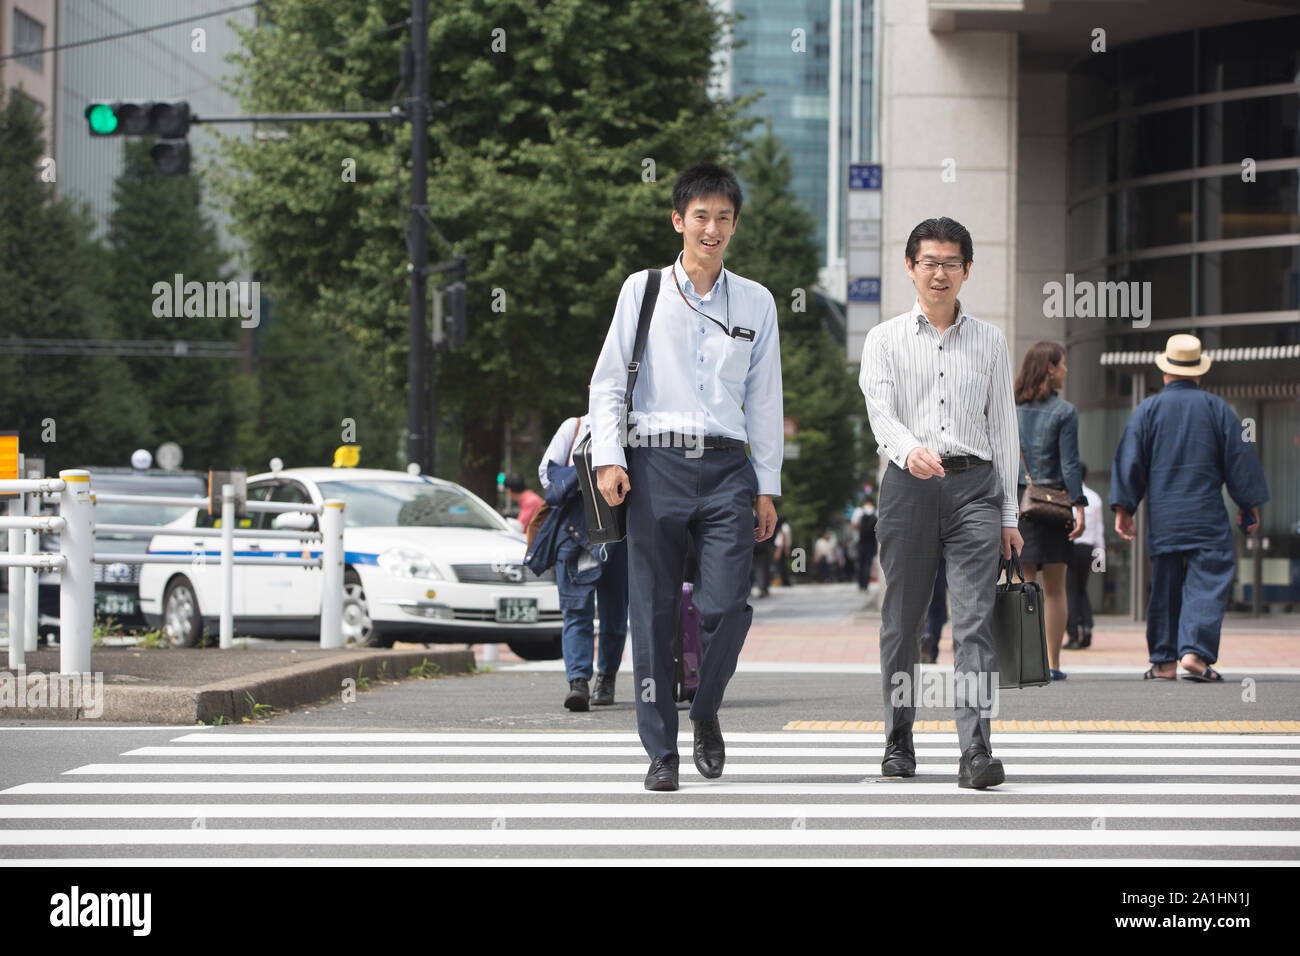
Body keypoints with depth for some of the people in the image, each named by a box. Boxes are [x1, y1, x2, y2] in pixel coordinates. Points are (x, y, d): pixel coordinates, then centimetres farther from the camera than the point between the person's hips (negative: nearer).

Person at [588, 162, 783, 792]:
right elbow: (608, 382, 6)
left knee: (726, 606, -11)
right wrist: (609, 458, -5)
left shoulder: (756, 302, 12)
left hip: (727, 467, 1)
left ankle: (706, 713, 16)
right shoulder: (642, 290, 6)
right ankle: (660, 750, 7)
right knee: (654, 613, -2)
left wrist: (767, 487, 11)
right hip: (655, 463, -1)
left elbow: (764, 400, 14)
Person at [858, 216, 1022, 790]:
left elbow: (1003, 427, 15)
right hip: (908, 485, 0)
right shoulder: (885, 340, 8)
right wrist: (911, 449, -30)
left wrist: (1009, 513, 10)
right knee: (901, 623, 5)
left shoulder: (989, 342, 14)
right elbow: (880, 412, -7)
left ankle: (976, 750, -18)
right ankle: (899, 742, 19)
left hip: (975, 486, 0)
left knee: (975, 620, -11)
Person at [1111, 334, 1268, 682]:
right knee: (1207, 582, -5)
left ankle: (1164, 661, 12)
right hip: (1207, 516, -2)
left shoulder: (1148, 409, 4)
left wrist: (1123, 508, 5)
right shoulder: (1216, 408, 3)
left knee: (1165, 587, 9)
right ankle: (1195, 652, -20)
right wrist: (1249, 505, 13)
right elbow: (1241, 458, 5)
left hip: (1162, 516, 2)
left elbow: (1129, 461, 2)